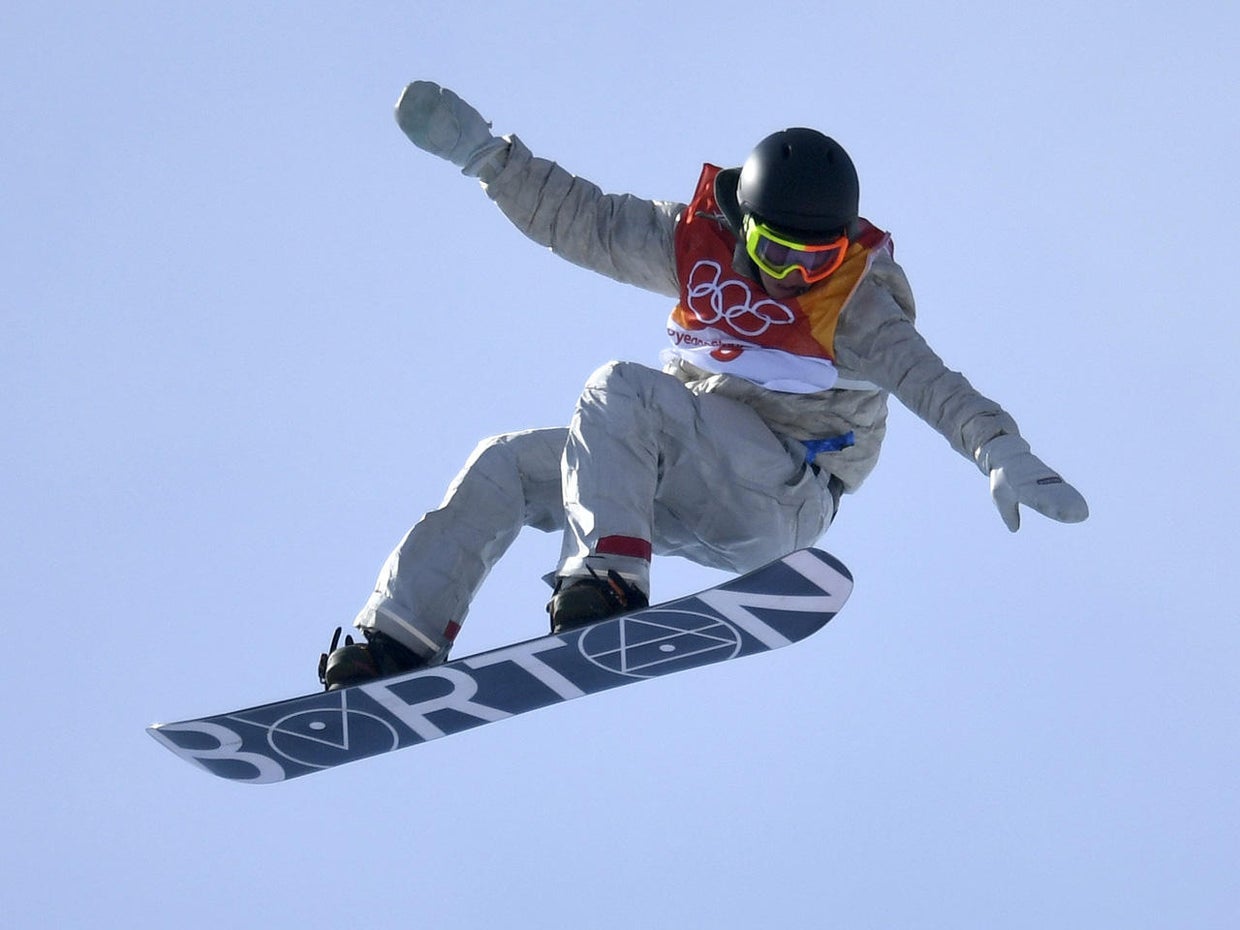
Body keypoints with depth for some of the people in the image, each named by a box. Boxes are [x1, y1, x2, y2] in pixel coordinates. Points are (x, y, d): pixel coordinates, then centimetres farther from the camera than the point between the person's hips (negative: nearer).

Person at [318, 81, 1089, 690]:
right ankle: (402, 639, -4)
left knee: (621, 393, -25)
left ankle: (609, 578, -34)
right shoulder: (697, 244, 3)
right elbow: (580, 219, 8)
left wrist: (1001, 452, -37)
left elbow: (928, 380, -21)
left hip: (782, 499, -6)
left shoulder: (853, 302, -10)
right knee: (505, 466, -2)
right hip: (687, 489, 6)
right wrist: (481, 152, 2)